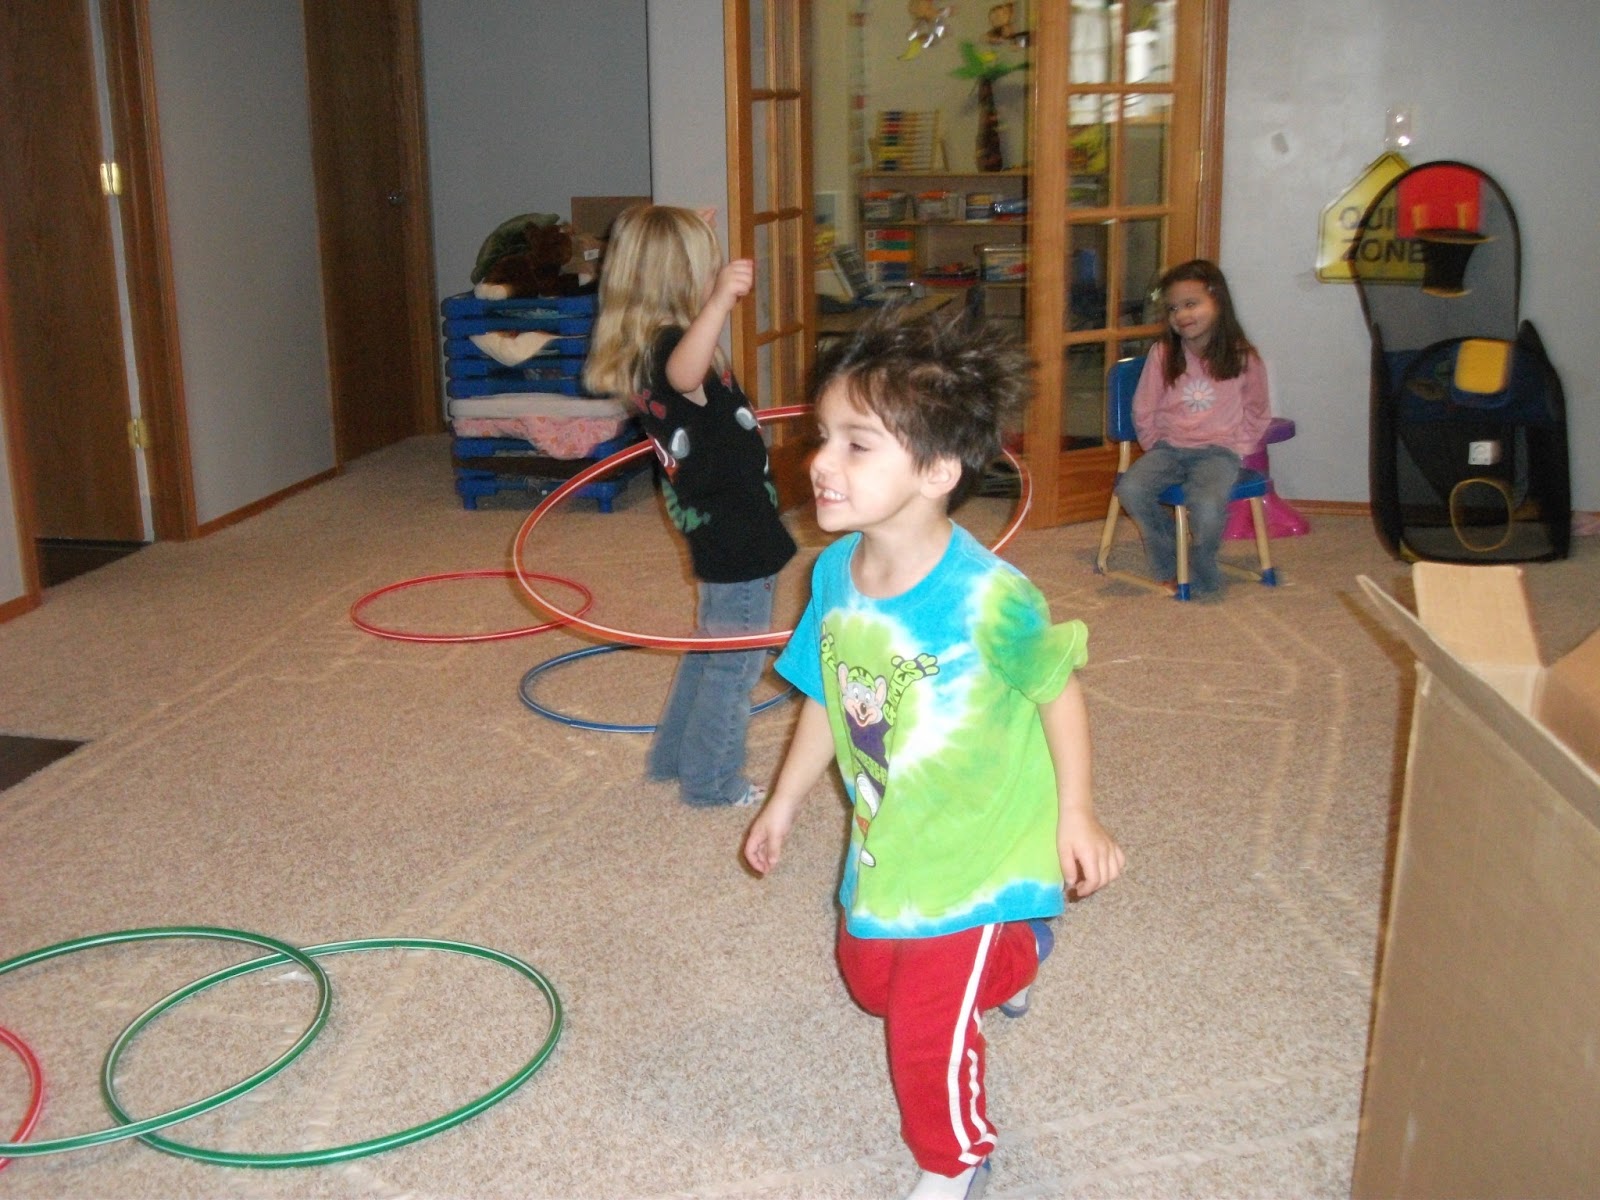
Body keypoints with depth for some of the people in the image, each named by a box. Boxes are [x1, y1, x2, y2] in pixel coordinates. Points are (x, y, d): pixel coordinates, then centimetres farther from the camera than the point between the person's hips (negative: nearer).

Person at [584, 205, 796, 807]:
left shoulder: (648, 345, 4)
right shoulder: (669, 347, -25)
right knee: (735, 663, 5)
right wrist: (721, 298, -67)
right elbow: (684, 375, -52)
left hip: (717, 529, 10)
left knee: (710, 650, 25)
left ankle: (673, 756, 38)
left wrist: (689, 239, 38)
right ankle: (711, 782, 17)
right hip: (737, 536, -10)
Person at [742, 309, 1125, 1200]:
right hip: (880, 845, 7)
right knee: (871, 977, 27)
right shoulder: (835, 574, -11)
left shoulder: (987, 596, -30)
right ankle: (1018, 953, 57)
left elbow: (1058, 689, -14)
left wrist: (1076, 815, -10)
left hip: (968, 851, -7)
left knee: (929, 1028, 2)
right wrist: (785, 803, 12)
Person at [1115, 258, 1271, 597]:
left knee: (1207, 505, -34)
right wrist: (1155, 448, 4)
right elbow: (1143, 410, 9)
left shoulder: (1243, 358, -2)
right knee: (1130, 488, -27)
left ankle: (1202, 578, -3)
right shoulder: (1162, 353, 1)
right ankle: (1168, 567, -4)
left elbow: (1257, 414, 10)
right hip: (1169, 447, 3)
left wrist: (1236, 449, 2)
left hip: (1219, 451, -3)